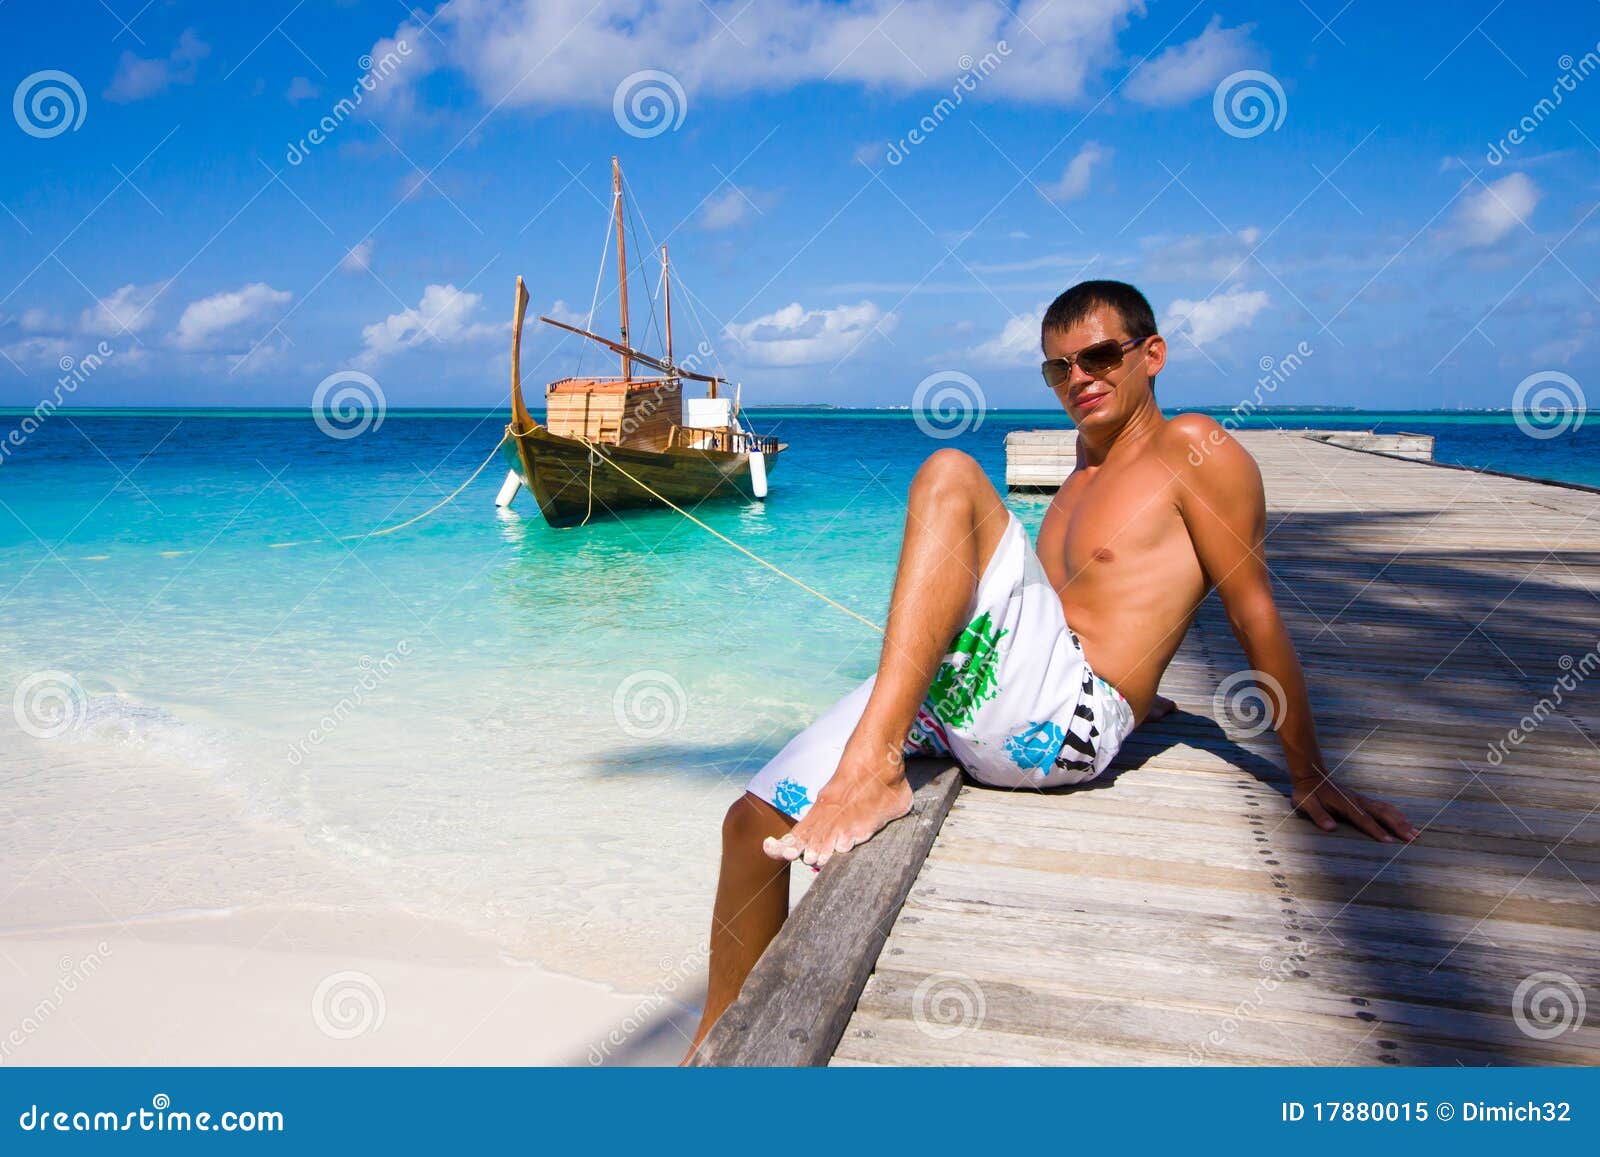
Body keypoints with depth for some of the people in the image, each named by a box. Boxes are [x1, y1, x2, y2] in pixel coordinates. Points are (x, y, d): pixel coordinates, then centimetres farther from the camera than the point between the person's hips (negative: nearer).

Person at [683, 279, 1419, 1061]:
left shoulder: (1192, 448, 1)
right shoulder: (1091, 457, 26)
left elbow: (1255, 614, -1)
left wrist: (1310, 778, -1)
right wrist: (1127, 687, 36)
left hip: (1062, 715, -8)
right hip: (954, 698, 8)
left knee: (950, 475, -26)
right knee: (754, 822, 1)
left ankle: (873, 767, -34)